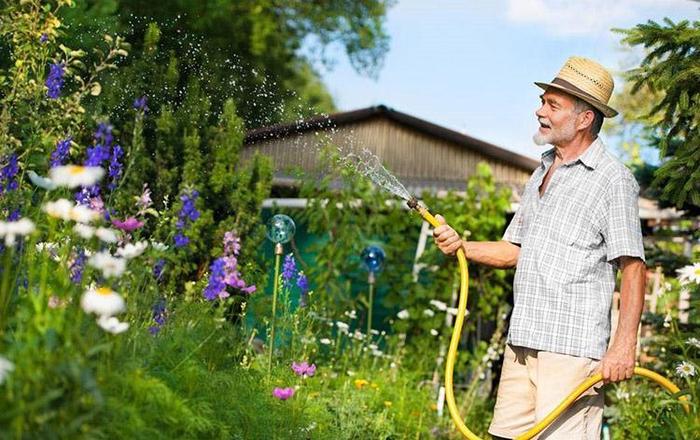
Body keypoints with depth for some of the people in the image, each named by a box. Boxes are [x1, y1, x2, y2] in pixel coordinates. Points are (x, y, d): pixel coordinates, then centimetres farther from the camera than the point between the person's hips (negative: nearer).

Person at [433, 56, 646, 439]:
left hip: (572, 349, -8)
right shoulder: (542, 173, 19)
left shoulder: (613, 180, -6)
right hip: (521, 344, 8)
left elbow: (633, 267, -11)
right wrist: (462, 247, 5)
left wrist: (624, 345, -18)